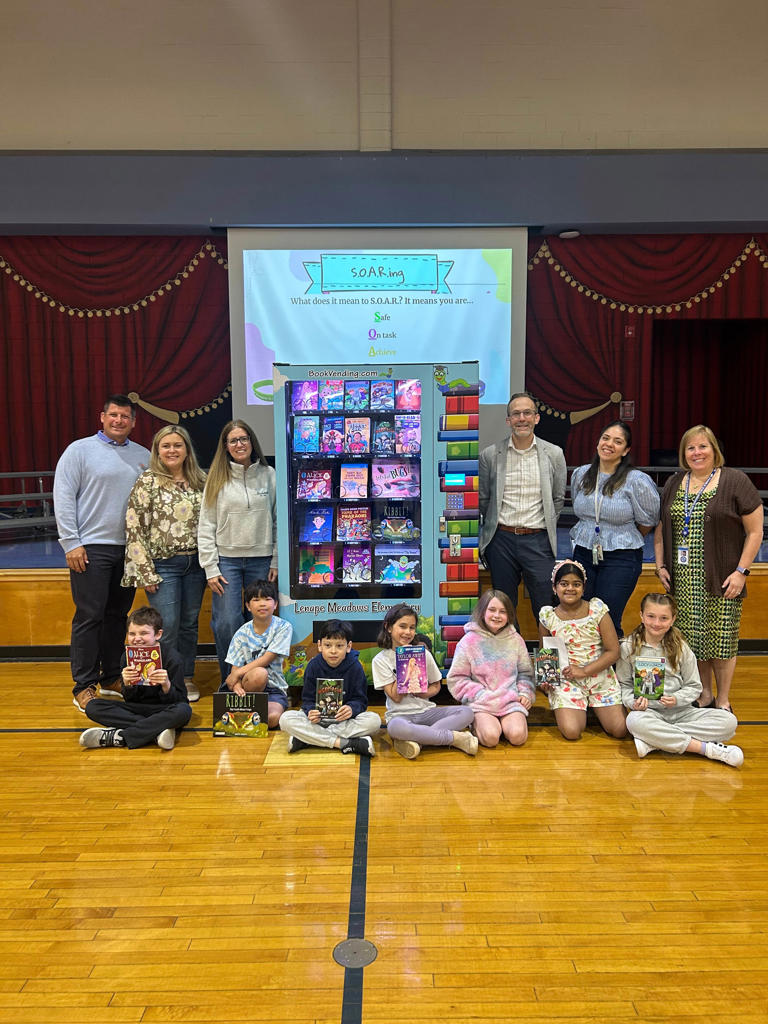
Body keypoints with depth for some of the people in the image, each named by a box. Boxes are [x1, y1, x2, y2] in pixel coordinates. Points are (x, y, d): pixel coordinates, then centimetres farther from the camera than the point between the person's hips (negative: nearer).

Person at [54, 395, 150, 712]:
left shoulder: (144, 456, 11)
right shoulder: (80, 450, 0)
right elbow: (63, 498, -4)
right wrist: (71, 543, -10)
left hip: (129, 549, 4)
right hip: (91, 548, -4)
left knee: (118, 615, 12)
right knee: (89, 617, -2)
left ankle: (112, 678, 24)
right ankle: (84, 687, 8)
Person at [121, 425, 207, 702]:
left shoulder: (200, 482, 8)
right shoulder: (148, 482, -5)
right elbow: (134, 528, -7)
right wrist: (146, 573, -11)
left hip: (195, 564, 4)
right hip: (163, 564, -4)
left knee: (189, 624, 11)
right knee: (167, 625, -5)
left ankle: (186, 677, 26)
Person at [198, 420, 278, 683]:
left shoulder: (268, 475, 5)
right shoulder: (217, 478, 3)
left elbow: (278, 521, 6)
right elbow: (206, 526, 2)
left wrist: (276, 562, 1)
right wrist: (210, 568, -5)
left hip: (261, 560, 1)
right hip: (226, 559, -1)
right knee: (227, 624, -6)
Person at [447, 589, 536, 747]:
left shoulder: (515, 639, 7)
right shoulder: (469, 641, -3)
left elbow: (525, 672, 17)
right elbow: (456, 679, -2)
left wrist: (525, 693, -1)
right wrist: (481, 695, -12)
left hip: (511, 700, 2)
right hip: (481, 703, -2)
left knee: (517, 736, -22)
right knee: (490, 737, -24)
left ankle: (505, 723, 9)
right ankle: (479, 723, 8)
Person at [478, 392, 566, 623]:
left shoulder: (554, 454, 2)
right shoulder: (490, 455, 0)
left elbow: (558, 498, 11)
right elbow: (483, 499, 9)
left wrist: (546, 527, 10)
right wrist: (497, 525, 11)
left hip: (538, 541, 0)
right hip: (501, 539, 1)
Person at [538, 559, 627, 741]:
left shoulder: (597, 608, -6)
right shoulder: (548, 616, -2)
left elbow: (613, 651, -7)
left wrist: (584, 671, -16)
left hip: (601, 678, 1)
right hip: (566, 681, 0)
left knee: (619, 730, -10)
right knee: (571, 732, -19)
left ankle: (594, 706, 21)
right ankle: (580, 708, 15)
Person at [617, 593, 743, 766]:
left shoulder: (681, 648, 4)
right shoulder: (629, 647, 1)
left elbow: (694, 686, 6)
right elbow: (624, 684, 6)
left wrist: (677, 699, -13)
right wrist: (633, 702, -15)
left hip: (680, 711, 3)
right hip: (649, 712, -3)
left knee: (729, 721, -21)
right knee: (634, 721, -40)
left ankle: (655, 741, -30)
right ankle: (706, 748, -31)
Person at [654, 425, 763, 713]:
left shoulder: (735, 481, -4)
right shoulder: (674, 484, 10)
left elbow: (755, 532, -5)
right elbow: (661, 527, 15)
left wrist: (741, 571, -10)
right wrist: (660, 565, 7)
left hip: (722, 580, -4)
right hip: (683, 579, 4)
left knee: (721, 639, 3)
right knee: (693, 640, 10)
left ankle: (723, 702, 20)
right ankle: (704, 696, 27)